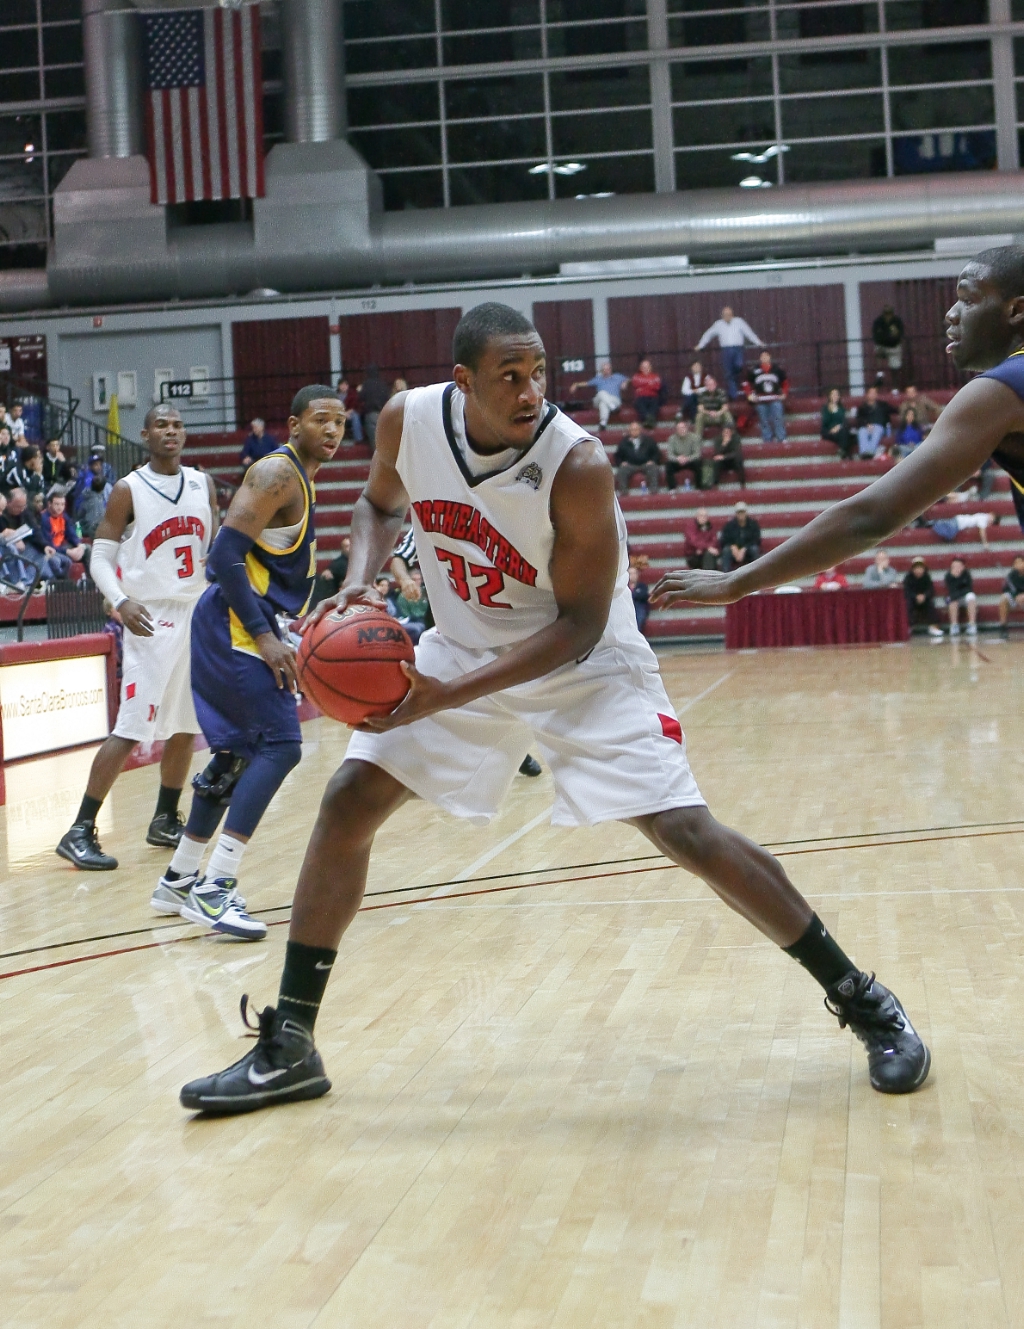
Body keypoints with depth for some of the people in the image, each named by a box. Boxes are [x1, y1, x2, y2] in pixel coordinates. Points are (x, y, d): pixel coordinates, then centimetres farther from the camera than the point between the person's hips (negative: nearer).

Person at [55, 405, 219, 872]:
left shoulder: (203, 485, 9)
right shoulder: (129, 490, -6)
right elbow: (100, 557, -6)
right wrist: (120, 602, -22)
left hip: (198, 614, 6)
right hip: (151, 618, -6)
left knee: (186, 725, 12)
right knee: (131, 730, -13)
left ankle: (165, 821, 26)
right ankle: (79, 832, -9)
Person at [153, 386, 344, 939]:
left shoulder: (300, 478, 18)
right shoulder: (278, 473, -13)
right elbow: (226, 553, -22)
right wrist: (264, 637, -24)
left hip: (243, 627, 11)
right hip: (235, 624, -11)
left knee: (235, 753, 15)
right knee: (280, 744, -16)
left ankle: (178, 881, 24)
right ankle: (215, 888, -19)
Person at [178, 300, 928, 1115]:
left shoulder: (577, 465, -29)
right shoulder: (409, 419, -15)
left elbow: (578, 624, -24)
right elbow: (381, 505, 9)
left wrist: (447, 697, -32)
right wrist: (363, 581, -13)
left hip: (582, 666, -4)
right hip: (463, 648, 5)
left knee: (690, 836, -14)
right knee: (346, 805, -4)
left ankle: (864, 1003, 3)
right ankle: (288, 1046, 7)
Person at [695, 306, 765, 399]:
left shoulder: (739, 322, 7)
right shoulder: (718, 324, 11)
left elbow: (748, 332, 5)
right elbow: (708, 334, 20)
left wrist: (758, 343, 0)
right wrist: (700, 346, 21)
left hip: (738, 349, -2)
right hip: (726, 349, 2)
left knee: (739, 365, -27)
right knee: (729, 374, -1)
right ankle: (733, 395, 3)